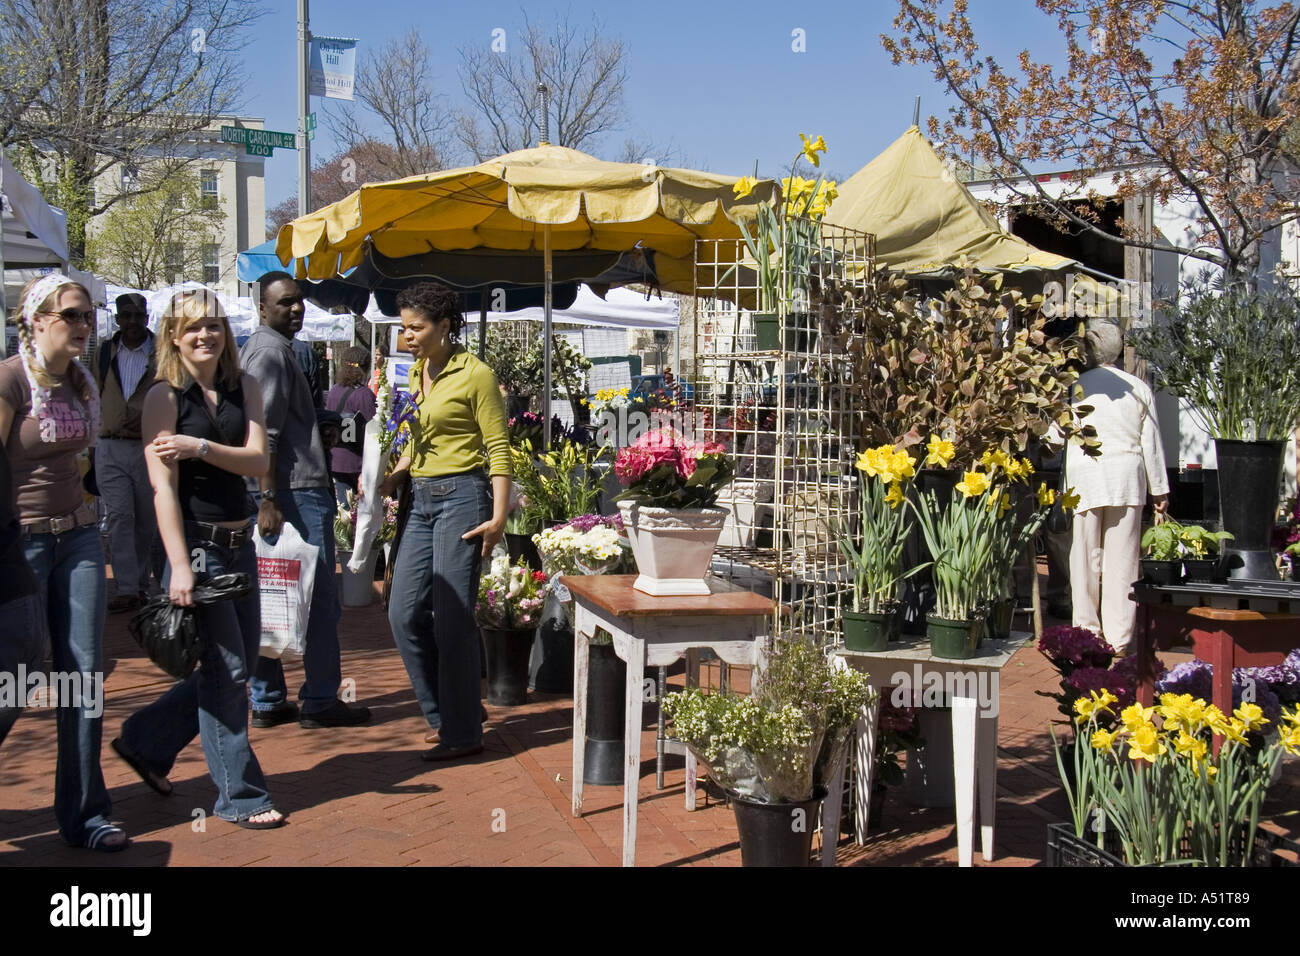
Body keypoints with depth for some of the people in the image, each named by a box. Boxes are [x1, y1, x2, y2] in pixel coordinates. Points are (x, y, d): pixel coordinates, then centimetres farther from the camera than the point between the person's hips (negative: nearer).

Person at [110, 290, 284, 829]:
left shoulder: (244, 387, 8)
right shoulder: (164, 396, -7)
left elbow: (258, 461, -2)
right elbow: (163, 487, -13)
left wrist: (201, 446, -18)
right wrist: (179, 566, -19)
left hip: (239, 542, 7)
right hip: (195, 543, -6)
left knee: (239, 663, 14)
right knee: (225, 669, -3)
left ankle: (146, 741, 32)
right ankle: (239, 796, 9)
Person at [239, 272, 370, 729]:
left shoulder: (259, 348, 21)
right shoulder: (271, 352, -11)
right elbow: (263, 435, -19)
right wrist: (269, 499, -23)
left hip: (280, 491, 10)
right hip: (297, 490, -10)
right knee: (320, 599, -4)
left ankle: (267, 701, 15)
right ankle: (320, 701, 2)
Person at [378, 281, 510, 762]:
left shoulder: (475, 375, -8)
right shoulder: (416, 373, 14)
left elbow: (498, 449, -9)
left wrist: (498, 516, -15)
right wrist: (392, 478, 8)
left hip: (461, 496, -8)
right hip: (421, 501, 8)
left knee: (452, 618, -5)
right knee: (404, 613, 5)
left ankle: (464, 731, 6)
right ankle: (446, 713, 20)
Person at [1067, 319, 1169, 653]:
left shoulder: (1076, 387, -1)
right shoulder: (1138, 388, 6)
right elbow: (1151, 443, 10)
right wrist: (1160, 490, 17)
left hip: (1085, 477, -2)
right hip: (1127, 476, 2)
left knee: (1086, 559, 6)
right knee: (1122, 560, 5)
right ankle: (1119, 638, 7)